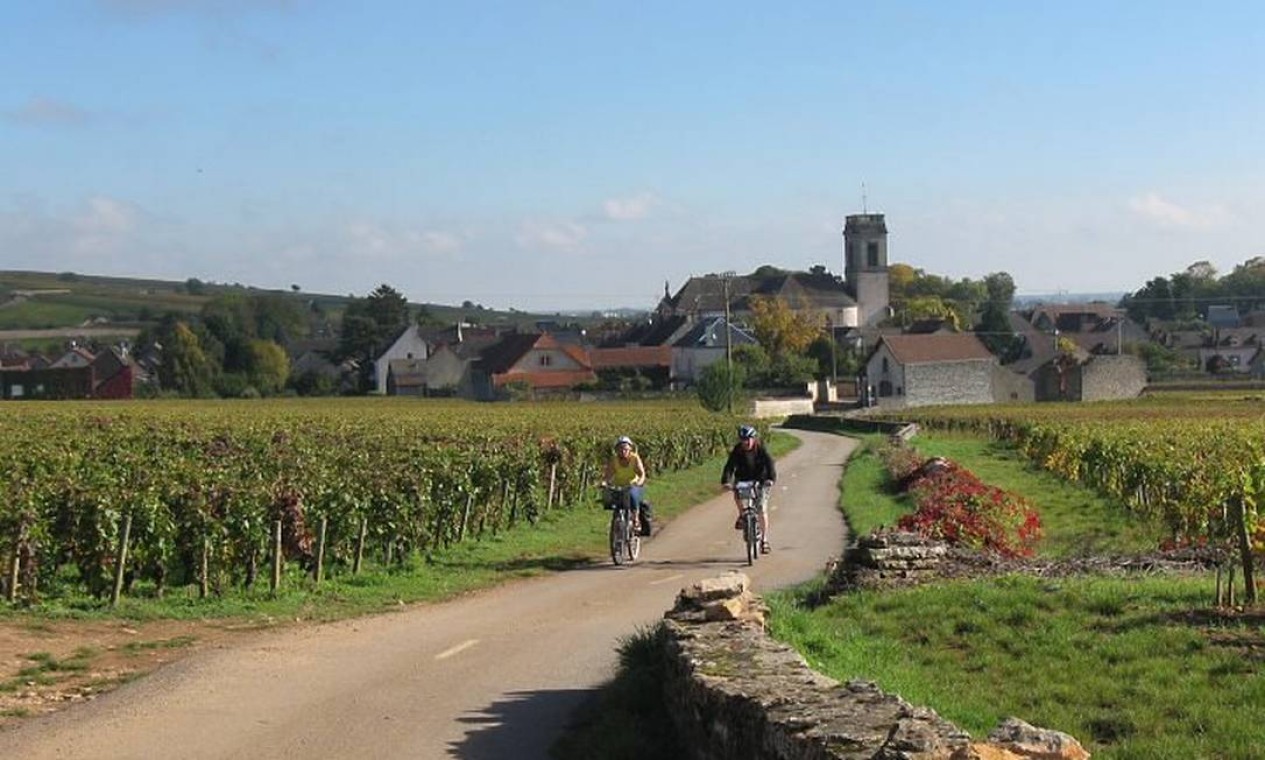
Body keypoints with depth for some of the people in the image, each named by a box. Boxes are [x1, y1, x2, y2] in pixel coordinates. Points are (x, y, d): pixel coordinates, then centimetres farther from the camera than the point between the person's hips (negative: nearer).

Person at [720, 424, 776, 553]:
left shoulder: (761, 449, -17)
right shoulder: (737, 451, -13)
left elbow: (769, 464, -28)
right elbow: (729, 466, -23)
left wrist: (771, 478, -47)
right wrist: (726, 481, -40)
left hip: (760, 481, -1)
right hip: (743, 479, 1)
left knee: (762, 510, -9)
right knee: (737, 494, -32)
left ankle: (764, 539, 0)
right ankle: (741, 515, -3)